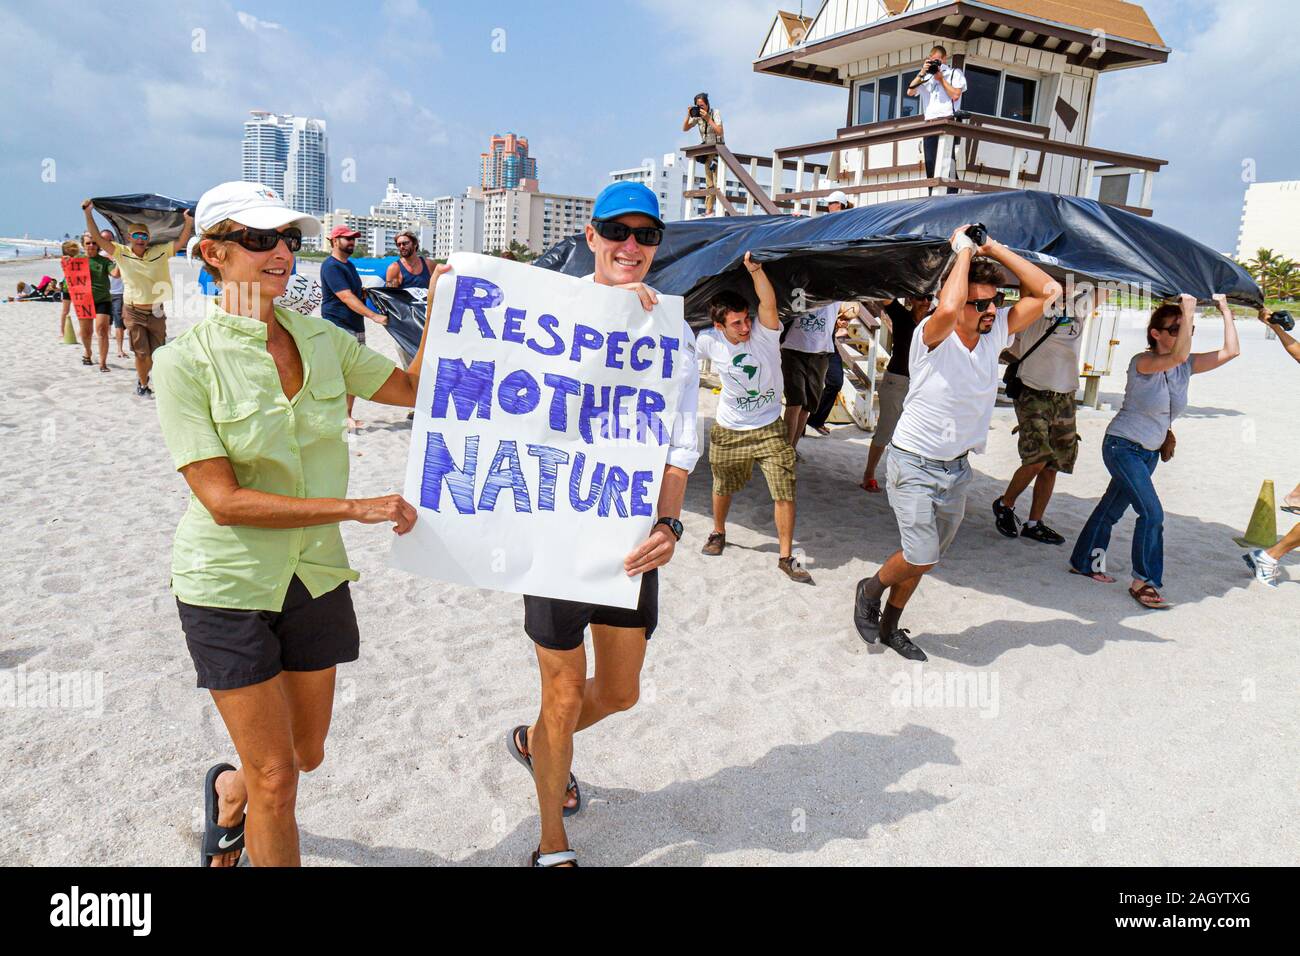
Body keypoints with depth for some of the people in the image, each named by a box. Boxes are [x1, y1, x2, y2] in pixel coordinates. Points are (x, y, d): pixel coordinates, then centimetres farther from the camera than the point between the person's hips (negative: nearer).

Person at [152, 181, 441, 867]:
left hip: (316, 575, 5)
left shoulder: (319, 340, -2)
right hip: (229, 586, -5)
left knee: (306, 754, 21)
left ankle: (228, 794, 54)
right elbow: (224, 500, -21)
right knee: (276, 780, 3)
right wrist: (356, 508, -23)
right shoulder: (185, 361, -16)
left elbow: (413, 389, 8)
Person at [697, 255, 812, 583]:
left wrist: (755, 270, -52)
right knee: (722, 487, 19)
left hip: (769, 429, -1)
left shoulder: (765, 334, -20)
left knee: (785, 492, -6)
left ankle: (786, 557, 8)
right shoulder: (710, 342, -14)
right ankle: (718, 533, 48)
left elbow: (769, 304, -40)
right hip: (728, 430, 2)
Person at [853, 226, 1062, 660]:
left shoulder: (996, 332, -2)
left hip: (957, 469, 6)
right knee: (922, 557, -10)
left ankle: (889, 626, 34)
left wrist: (995, 250, -10)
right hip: (914, 464, -6)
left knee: (922, 558, 15)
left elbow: (1047, 291, -6)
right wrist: (964, 253, -26)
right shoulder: (932, 336, -19)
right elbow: (947, 309, -43)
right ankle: (870, 589, 21)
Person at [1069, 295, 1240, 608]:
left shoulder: (1186, 366, 1)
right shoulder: (1142, 362, -20)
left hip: (1150, 452, 7)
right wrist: (1189, 310, -35)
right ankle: (1143, 582, -2)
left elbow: (1230, 351, -5)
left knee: (1113, 506, 17)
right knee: (1152, 513, -15)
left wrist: (1225, 309, -3)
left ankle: (1085, 562, 32)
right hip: (1123, 446, -7)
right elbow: (1179, 355, -39)